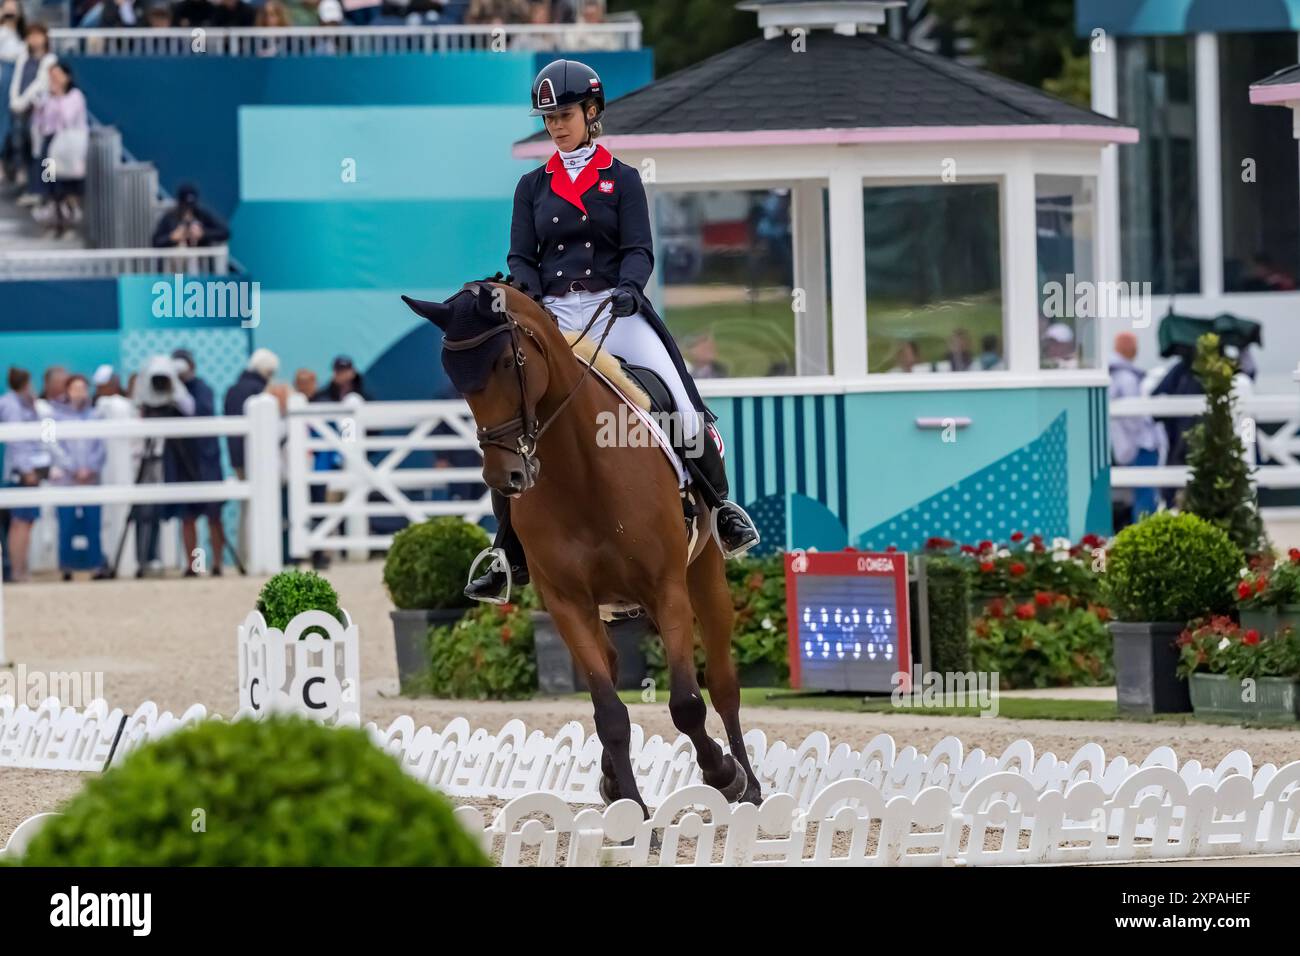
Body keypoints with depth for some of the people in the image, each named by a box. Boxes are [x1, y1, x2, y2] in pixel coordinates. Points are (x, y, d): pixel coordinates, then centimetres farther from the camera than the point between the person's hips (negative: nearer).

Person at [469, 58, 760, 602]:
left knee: (683, 403, -17)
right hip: (552, 314, 2)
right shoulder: (533, 187, 14)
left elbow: (638, 250, -1)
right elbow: (521, 258, 9)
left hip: (615, 309, -2)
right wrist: (525, 300, -13)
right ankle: (511, 555, -5)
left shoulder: (622, 180, 8)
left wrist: (628, 288, -23)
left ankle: (720, 506, 7)